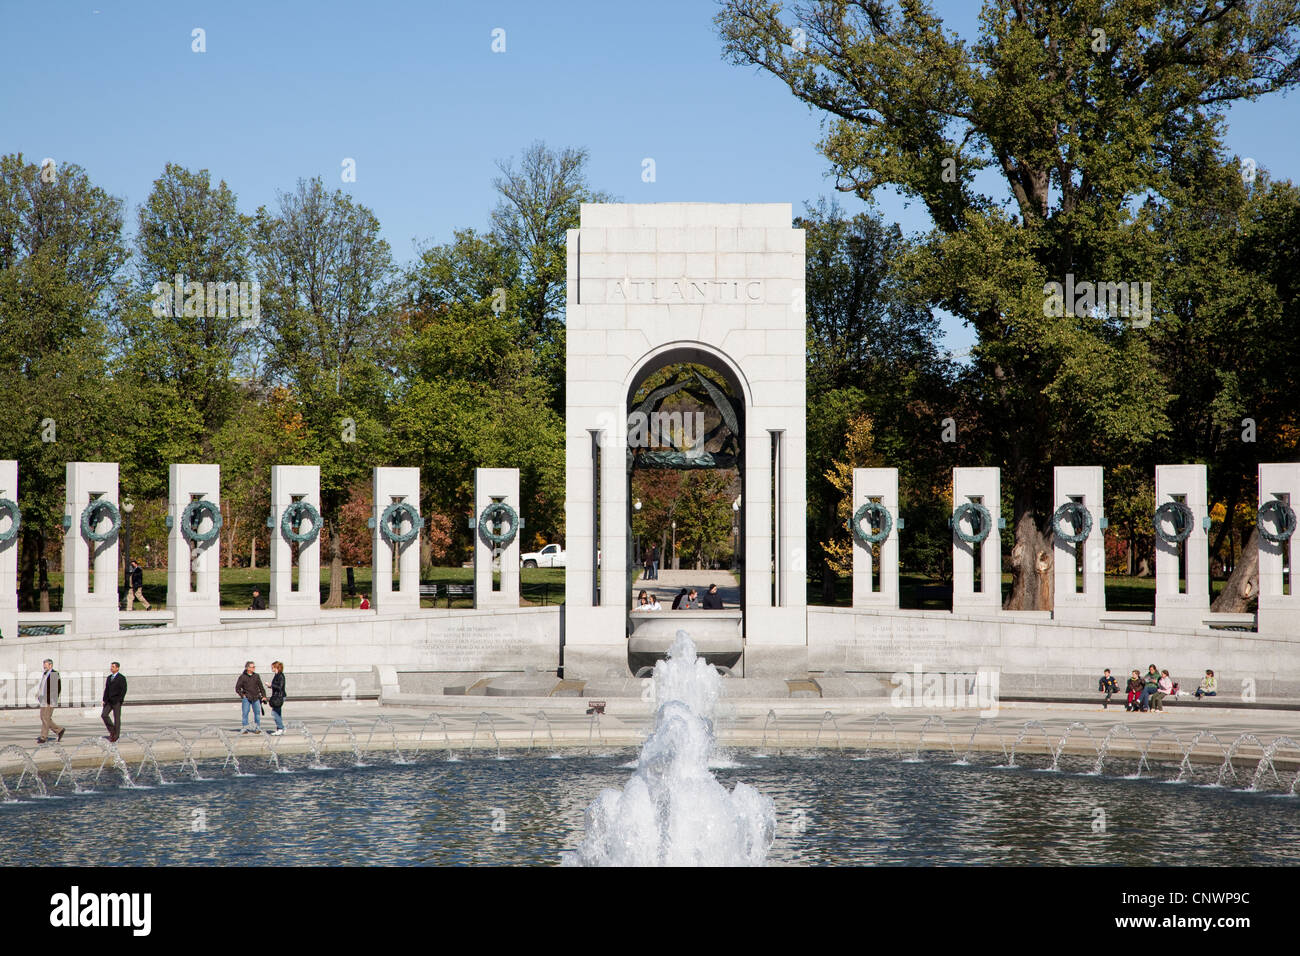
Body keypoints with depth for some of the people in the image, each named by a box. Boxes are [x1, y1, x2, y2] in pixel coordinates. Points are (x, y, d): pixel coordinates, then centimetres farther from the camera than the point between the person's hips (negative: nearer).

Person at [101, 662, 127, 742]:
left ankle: (116, 736, 4)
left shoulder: (121, 678, -5)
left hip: (116, 701, -6)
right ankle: (112, 730, 9)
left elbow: (123, 690, -9)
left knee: (117, 718, -2)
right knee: (104, 715, -6)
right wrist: (104, 700, 7)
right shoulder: (109, 678, 16)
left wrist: (119, 700, -16)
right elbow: (106, 689, 17)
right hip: (109, 701, 6)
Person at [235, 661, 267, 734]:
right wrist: (242, 695, -5)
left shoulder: (256, 676, 10)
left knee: (257, 712, -1)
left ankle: (257, 728, 5)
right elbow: (237, 688, 4)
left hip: (256, 698, 3)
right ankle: (244, 728, 2)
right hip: (246, 698, -3)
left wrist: (264, 696, 6)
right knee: (245, 713, -5)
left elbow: (261, 686, 14)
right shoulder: (242, 677, 0)